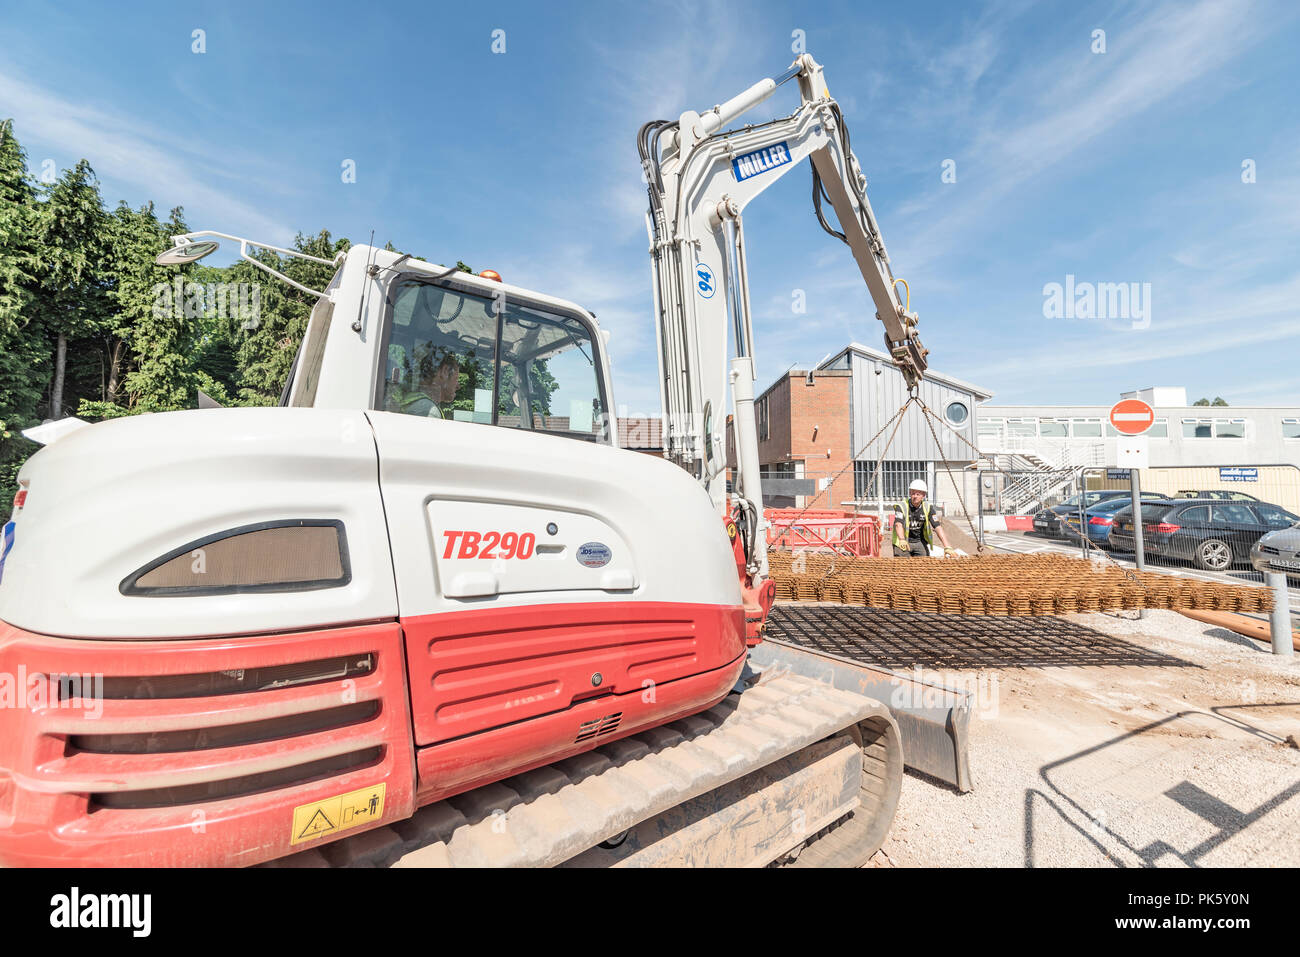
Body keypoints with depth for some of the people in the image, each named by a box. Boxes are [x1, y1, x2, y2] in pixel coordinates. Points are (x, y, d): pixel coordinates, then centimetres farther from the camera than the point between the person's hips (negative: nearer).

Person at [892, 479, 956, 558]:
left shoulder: (927, 508, -5)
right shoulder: (901, 506, -16)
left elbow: (938, 527, -11)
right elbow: (898, 525, -32)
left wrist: (947, 547, -23)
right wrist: (902, 540, -52)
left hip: (920, 542, 3)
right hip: (903, 543, -3)